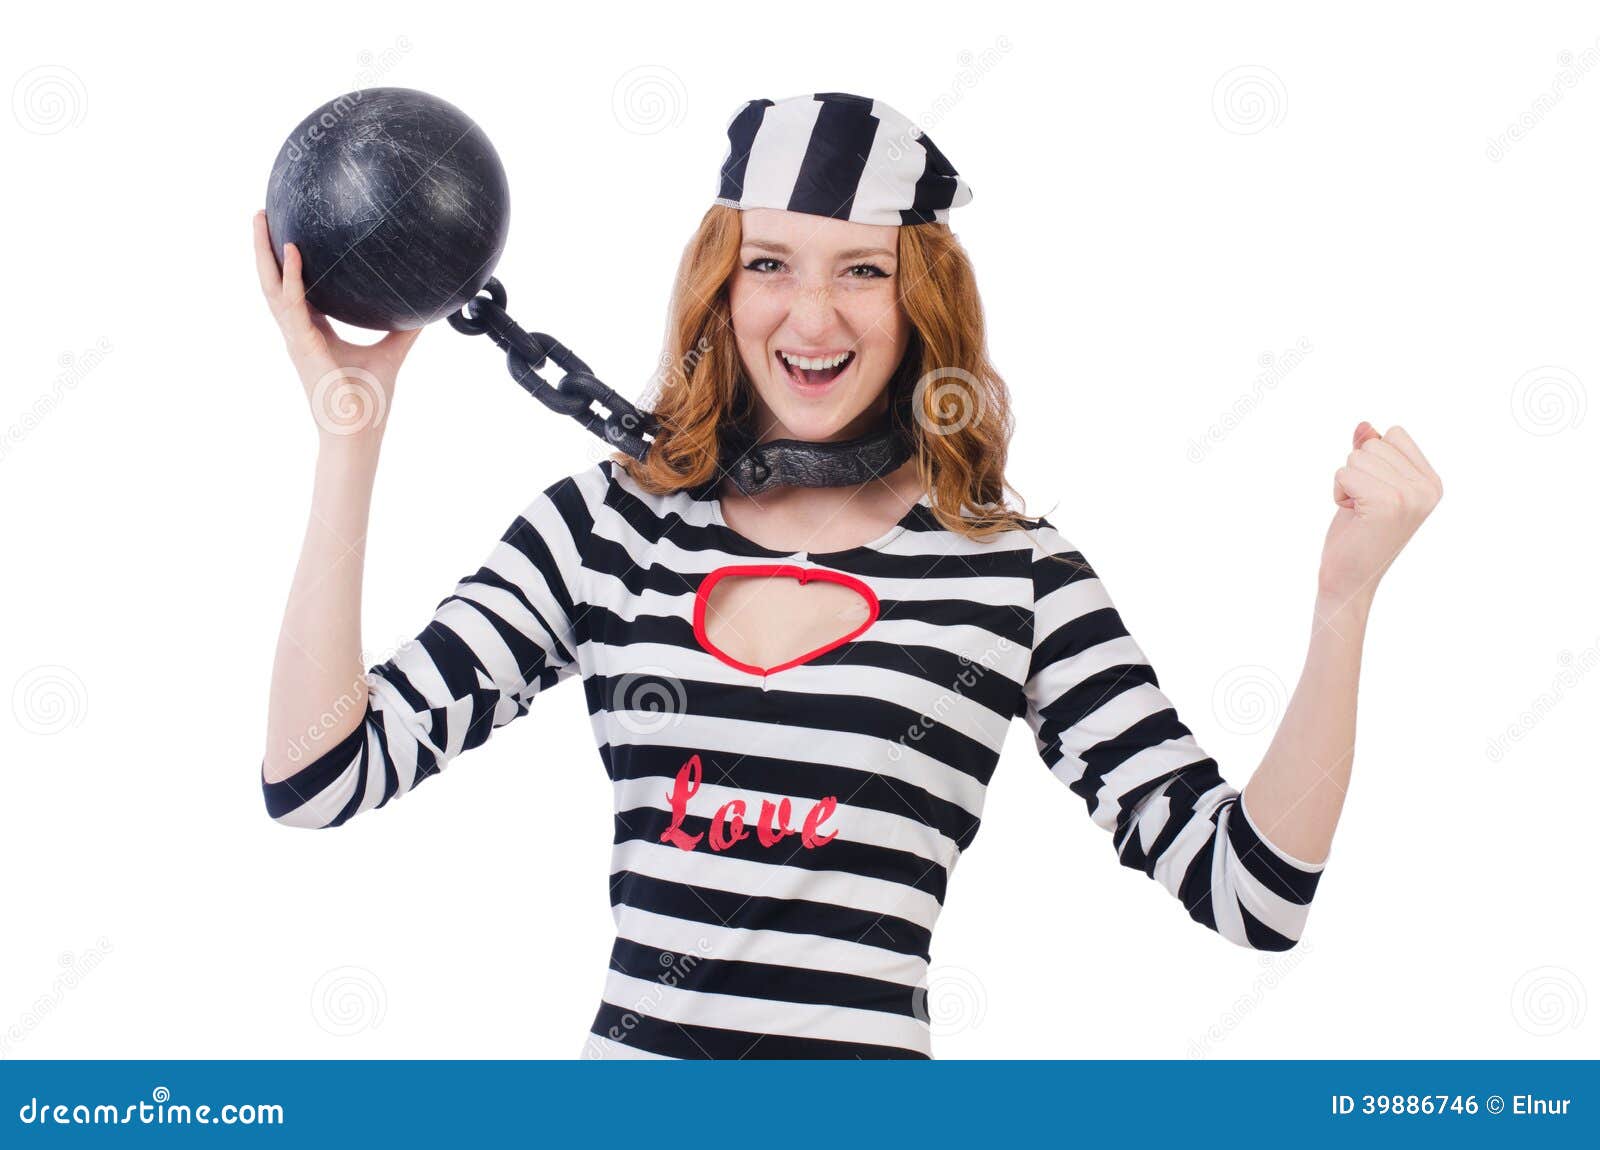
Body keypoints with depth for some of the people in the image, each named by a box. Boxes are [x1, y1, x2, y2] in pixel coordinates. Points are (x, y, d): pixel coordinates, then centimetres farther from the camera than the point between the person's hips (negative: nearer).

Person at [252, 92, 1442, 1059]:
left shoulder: (1019, 574, -2)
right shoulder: (608, 525, 2)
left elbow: (1251, 891, -6)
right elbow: (317, 778, -4)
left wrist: (1344, 601, -17)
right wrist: (351, 434, -6)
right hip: (627, 1049, 2)